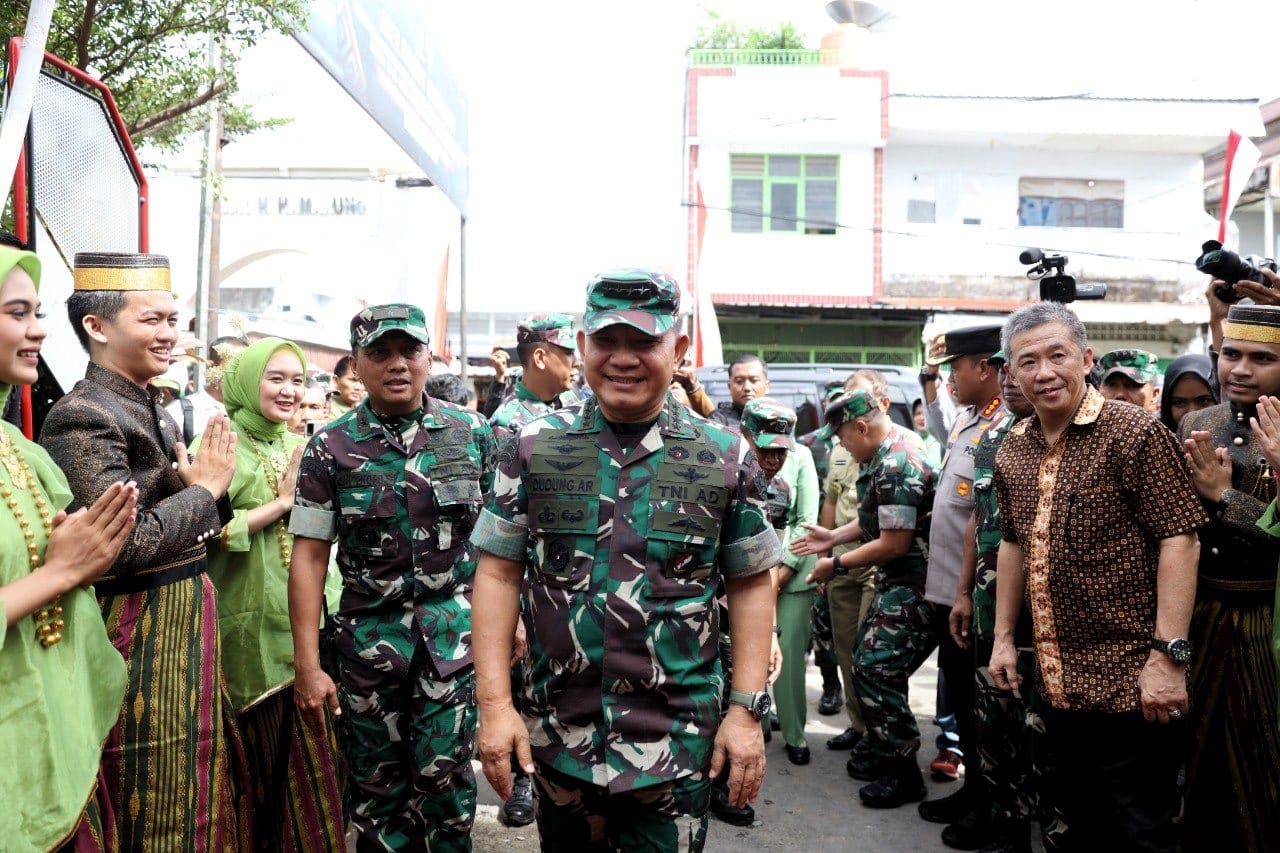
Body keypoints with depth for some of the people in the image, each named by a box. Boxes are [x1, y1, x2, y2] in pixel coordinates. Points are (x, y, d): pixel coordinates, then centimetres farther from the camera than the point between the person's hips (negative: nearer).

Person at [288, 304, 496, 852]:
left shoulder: (472, 433, 0)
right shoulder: (329, 449, -2)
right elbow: (309, 556, -3)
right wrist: (307, 665, -6)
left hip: (456, 627, 0)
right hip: (369, 634, 1)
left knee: (444, 775, -1)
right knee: (376, 785, 12)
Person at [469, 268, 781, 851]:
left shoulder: (726, 457, -3)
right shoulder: (533, 448, -1)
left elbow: (750, 584, 1)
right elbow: (499, 572, 0)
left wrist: (747, 710, -3)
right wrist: (494, 703, -5)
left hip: (677, 745, -1)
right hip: (556, 736, 2)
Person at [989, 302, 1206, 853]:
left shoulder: (1135, 432, -12)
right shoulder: (1012, 451, 7)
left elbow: (1178, 539, -16)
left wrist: (1169, 655, -21)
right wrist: (1003, 637, 13)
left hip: (1130, 681, -6)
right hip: (1058, 682, 7)